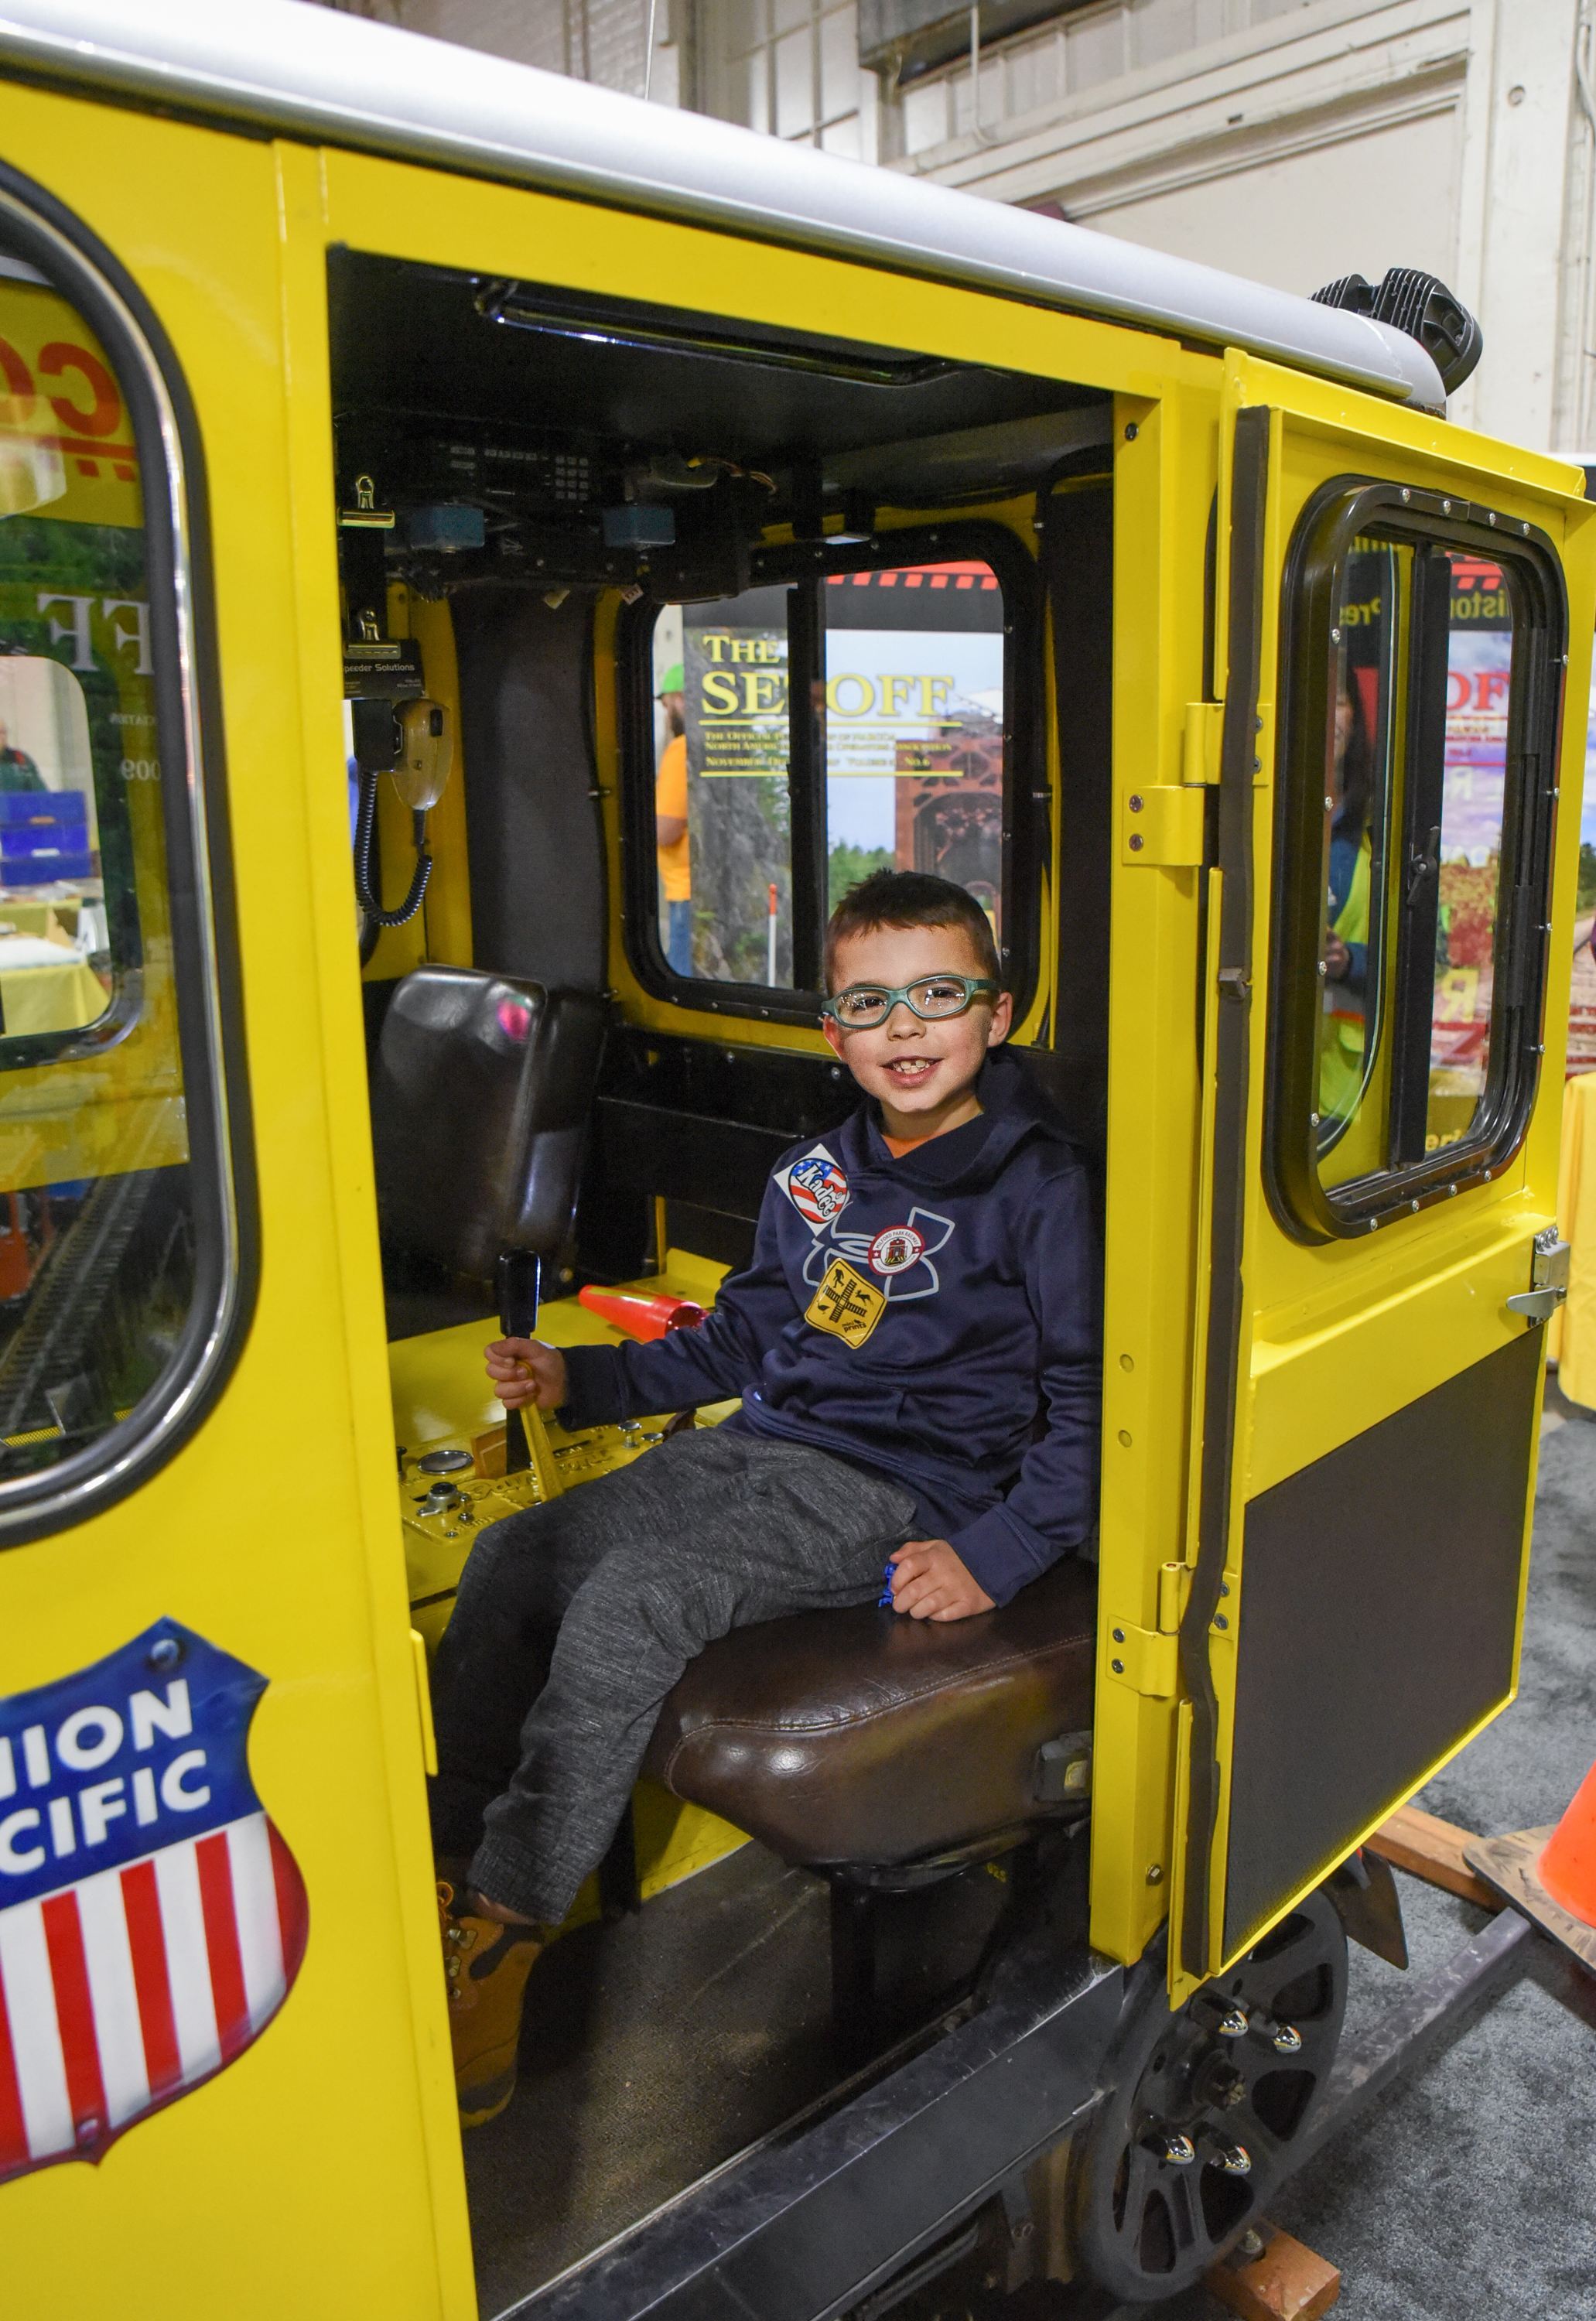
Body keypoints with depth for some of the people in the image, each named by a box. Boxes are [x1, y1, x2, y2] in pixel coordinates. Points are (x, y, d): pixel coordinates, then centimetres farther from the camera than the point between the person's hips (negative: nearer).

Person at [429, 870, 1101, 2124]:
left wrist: (995, 1557, -18)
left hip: (892, 1493, -7)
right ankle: (437, 1872, 2)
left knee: (633, 1603, -27)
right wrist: (579, 1381, 16)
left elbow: (1091, 1403, -8)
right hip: (756, 1449, 8)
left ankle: (503, 1935, -14)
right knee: (513, 1559, -7)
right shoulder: (816, 1174, 13)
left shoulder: (1039, 1189, -7)